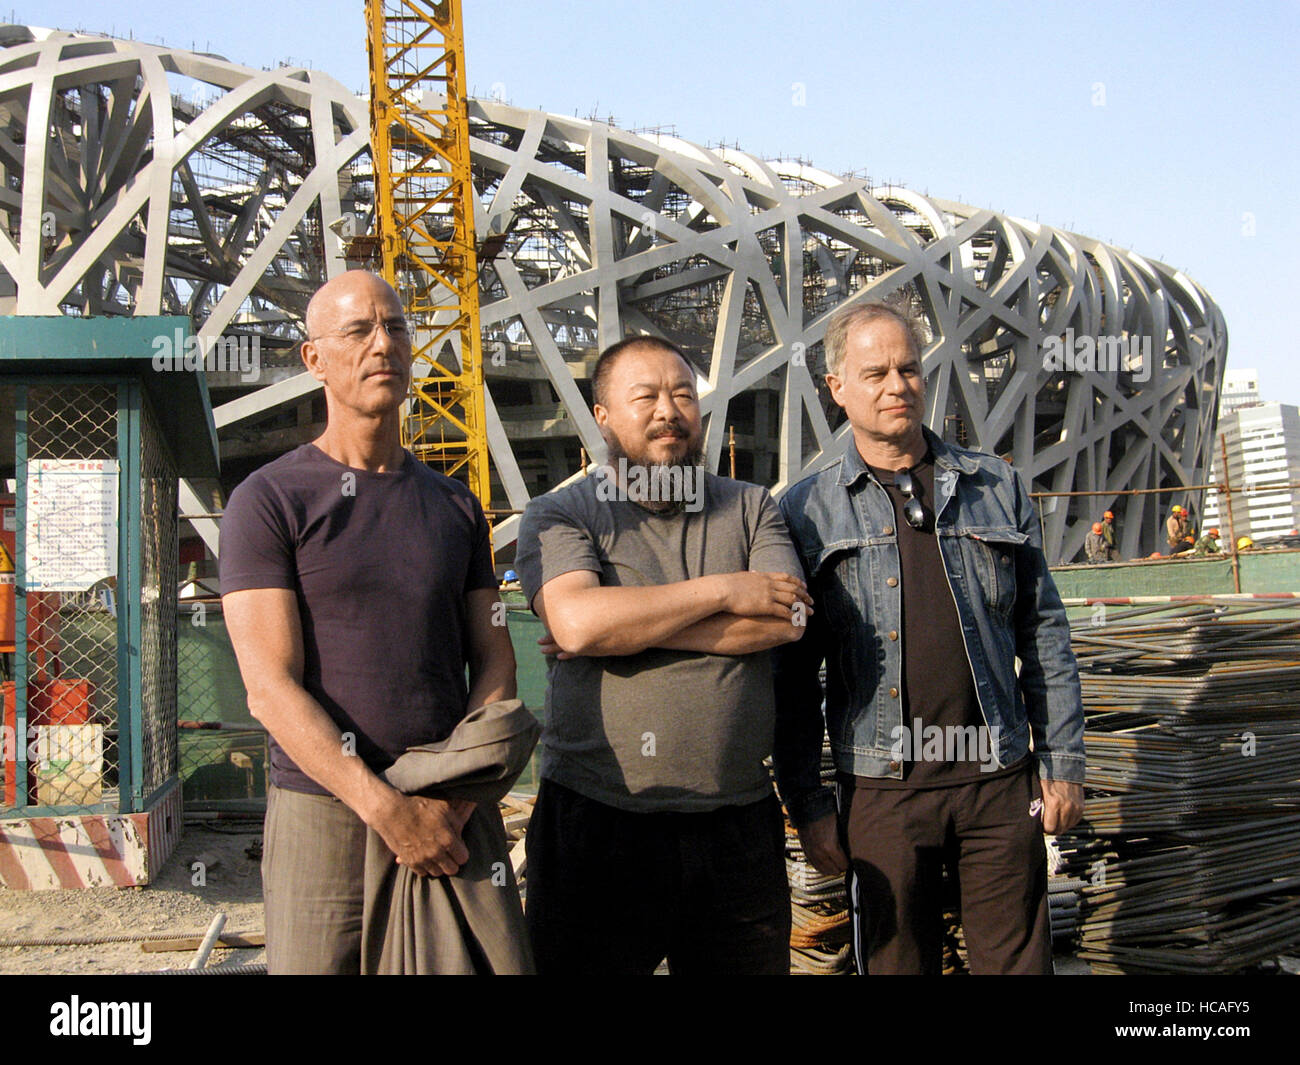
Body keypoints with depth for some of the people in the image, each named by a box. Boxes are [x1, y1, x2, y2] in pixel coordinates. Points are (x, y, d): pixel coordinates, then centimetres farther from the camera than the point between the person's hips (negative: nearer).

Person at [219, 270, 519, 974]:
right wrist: (387, 808, -19)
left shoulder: (456, 507, 12)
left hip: (456, 819, 4)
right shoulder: (268, 501, -2)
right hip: (324, 816, -3)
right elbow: (271, 687, -10)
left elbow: (493, 658, 9)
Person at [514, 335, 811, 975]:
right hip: (596, 826, -2)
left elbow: (786, 619, -7)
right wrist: (724, 590, -11)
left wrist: (625, 625, -12)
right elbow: (577, 621, -18)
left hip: (737, 826, 3)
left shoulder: (751, 508, 10)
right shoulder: (559, 515, 2)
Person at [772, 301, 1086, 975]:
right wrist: (806, 805, -1)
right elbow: (793, 674, 2)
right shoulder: (805, 512, 3)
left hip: (1000, 780, 2)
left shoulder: (997, 488, 9)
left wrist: (1063, 761, 6)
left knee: (1018, 963, 7)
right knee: (896, 965, 9)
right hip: (882, 789, -1)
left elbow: (1043, 631, 10)